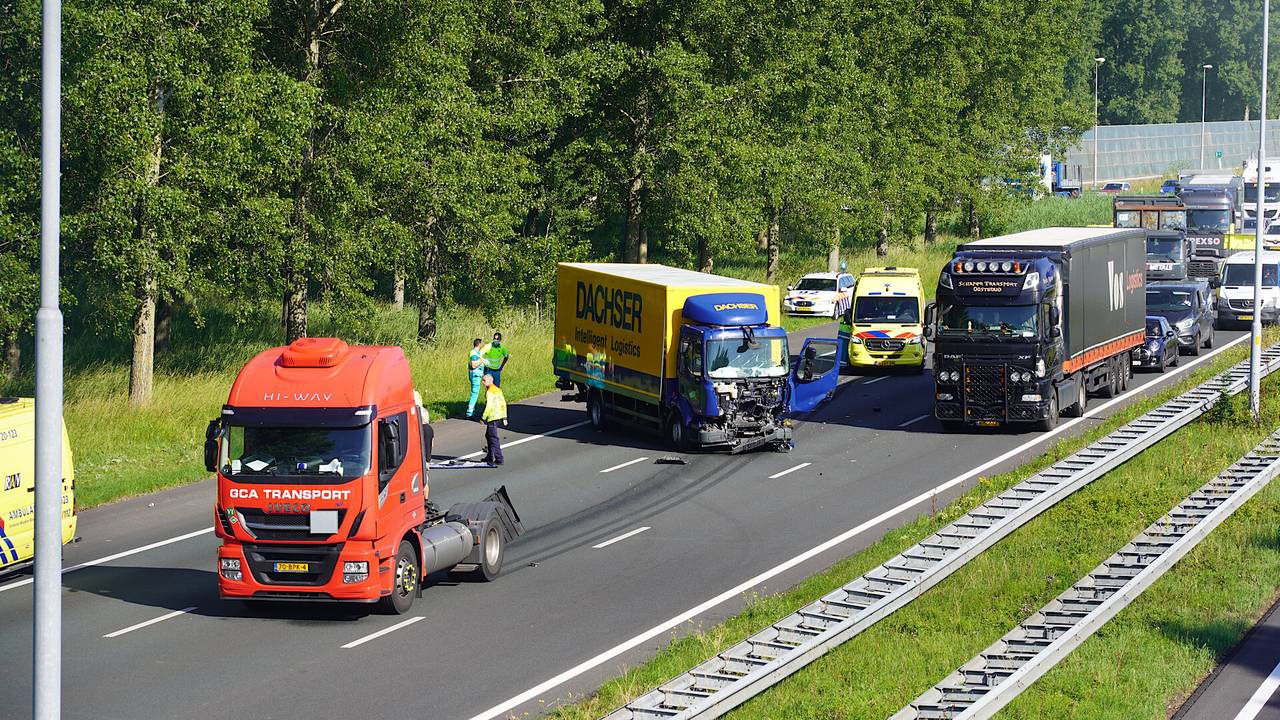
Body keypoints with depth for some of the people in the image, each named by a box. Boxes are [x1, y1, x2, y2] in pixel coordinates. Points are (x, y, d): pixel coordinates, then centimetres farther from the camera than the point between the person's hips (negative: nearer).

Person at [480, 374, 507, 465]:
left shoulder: (489, 392, -15)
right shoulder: (498, 390, 14)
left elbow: (489, 406, -21)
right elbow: (503, 403, 17)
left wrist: (483, 418, -15)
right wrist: (504, 417, 20)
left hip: (492, 417, -10)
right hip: (499, 416, 10)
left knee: (493, 438, -7)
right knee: (488, 436, 22)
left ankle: (499, 459, -9)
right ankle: (490, 457, 31)